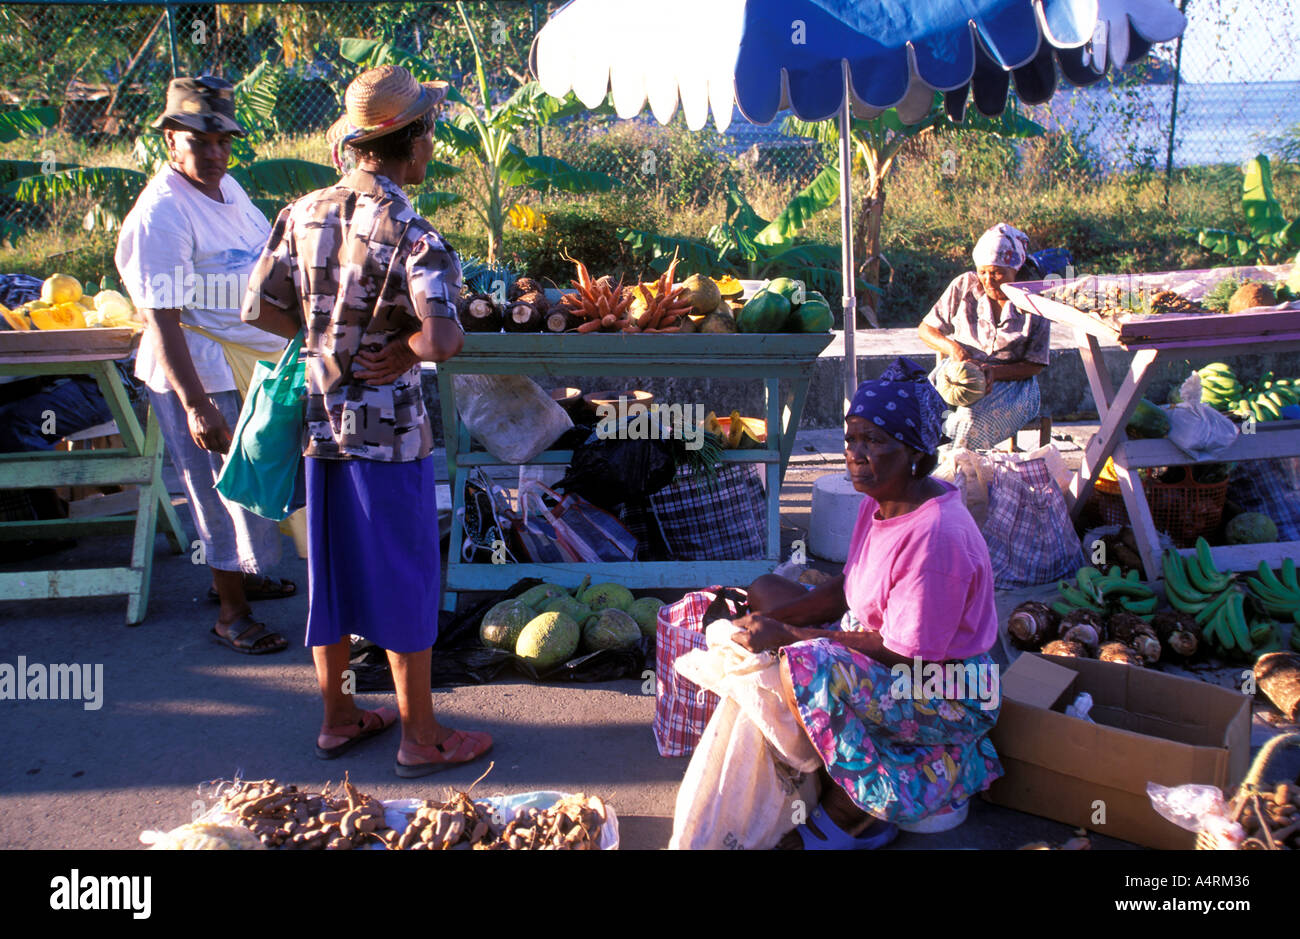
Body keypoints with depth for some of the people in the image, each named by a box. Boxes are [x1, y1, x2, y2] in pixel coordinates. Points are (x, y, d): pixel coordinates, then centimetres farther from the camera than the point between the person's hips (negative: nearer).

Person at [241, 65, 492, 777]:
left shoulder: (305, 212, 2)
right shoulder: (409, 232, -18)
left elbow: (260, 309, 5)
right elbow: (443, 340, -29)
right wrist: (406, 347, -9)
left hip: (319, 423, 6)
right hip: (388, 430, -6)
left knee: (332, 570, 17)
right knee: (405, 578, 5)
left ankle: (338, 718, 31)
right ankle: (420, 738, 18)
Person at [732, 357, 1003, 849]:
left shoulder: (935, 536, -29)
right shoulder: (882, 499, 0)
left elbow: (902, 652, -27)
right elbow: (849, 587, 9)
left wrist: (789, 635, -24)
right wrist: (777, 617, -7)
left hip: (945, 694, -10)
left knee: (803, 666, -34)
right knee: (764, 590, 8)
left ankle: (850, 815, -10)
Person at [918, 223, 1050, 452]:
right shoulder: (964, 286, 3)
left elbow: (1034, 365, -3)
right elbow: (926, 329, 8)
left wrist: (995, 372, -22)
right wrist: (951, 347, -14)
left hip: (1011, 380, -2)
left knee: (972, 419, -35)